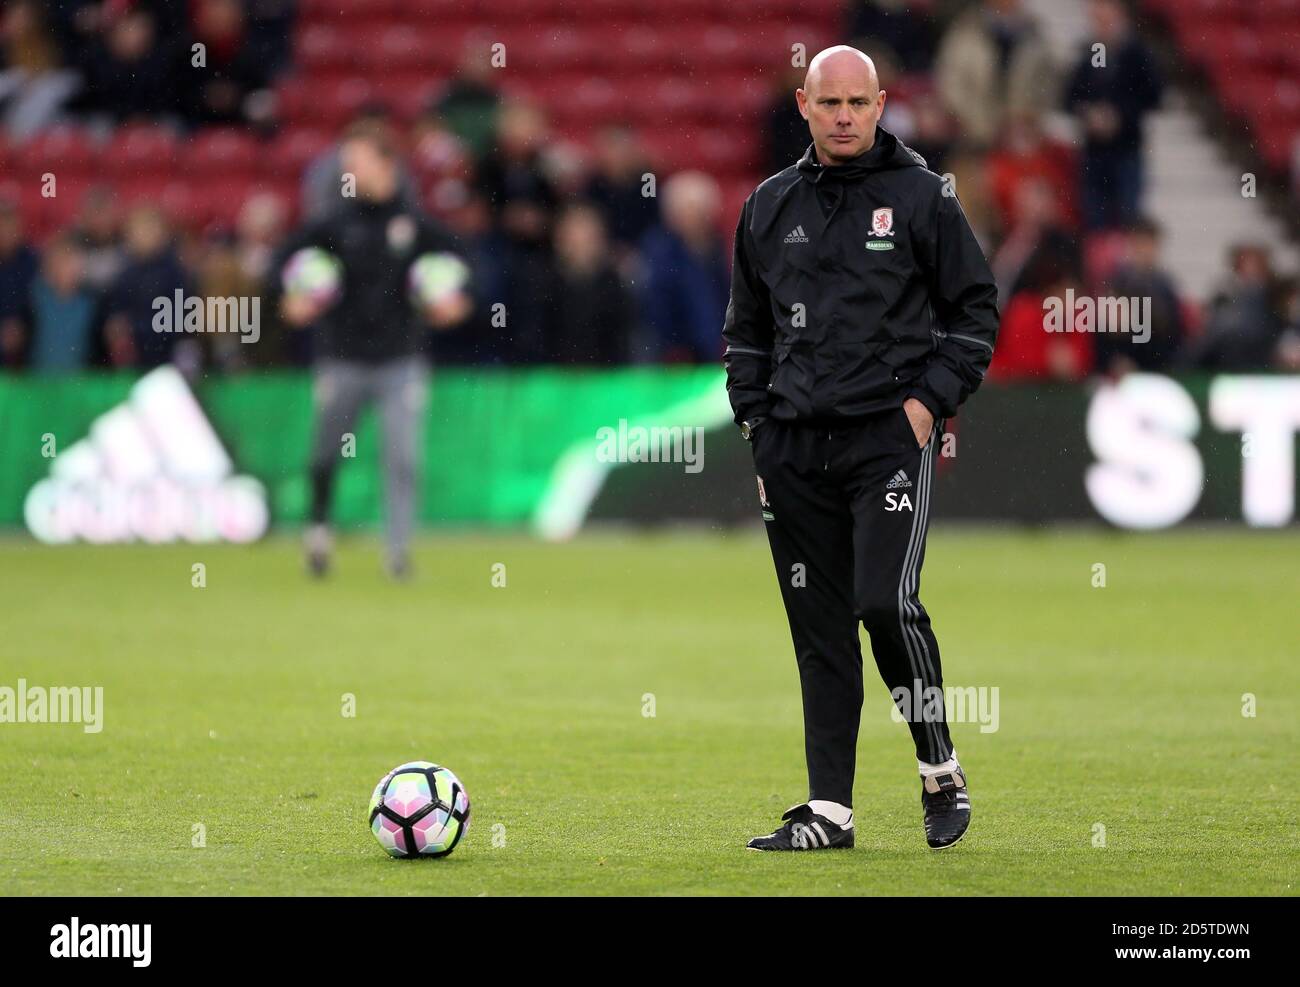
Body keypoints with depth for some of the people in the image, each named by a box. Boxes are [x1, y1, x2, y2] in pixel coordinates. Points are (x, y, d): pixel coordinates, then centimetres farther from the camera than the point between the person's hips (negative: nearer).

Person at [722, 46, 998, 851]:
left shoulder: (922, 196, 1)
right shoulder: (770, 208, 12)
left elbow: (977, 307, 3)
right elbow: (746, 326, 22)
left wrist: (932, 400, -6)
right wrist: (754, 416, 11)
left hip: (891, 438, -4)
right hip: (795, 447, 4)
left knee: (887, 600, -17)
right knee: (820, 627, 4)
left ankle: (941, 769, 3)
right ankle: (830, 809, 7)